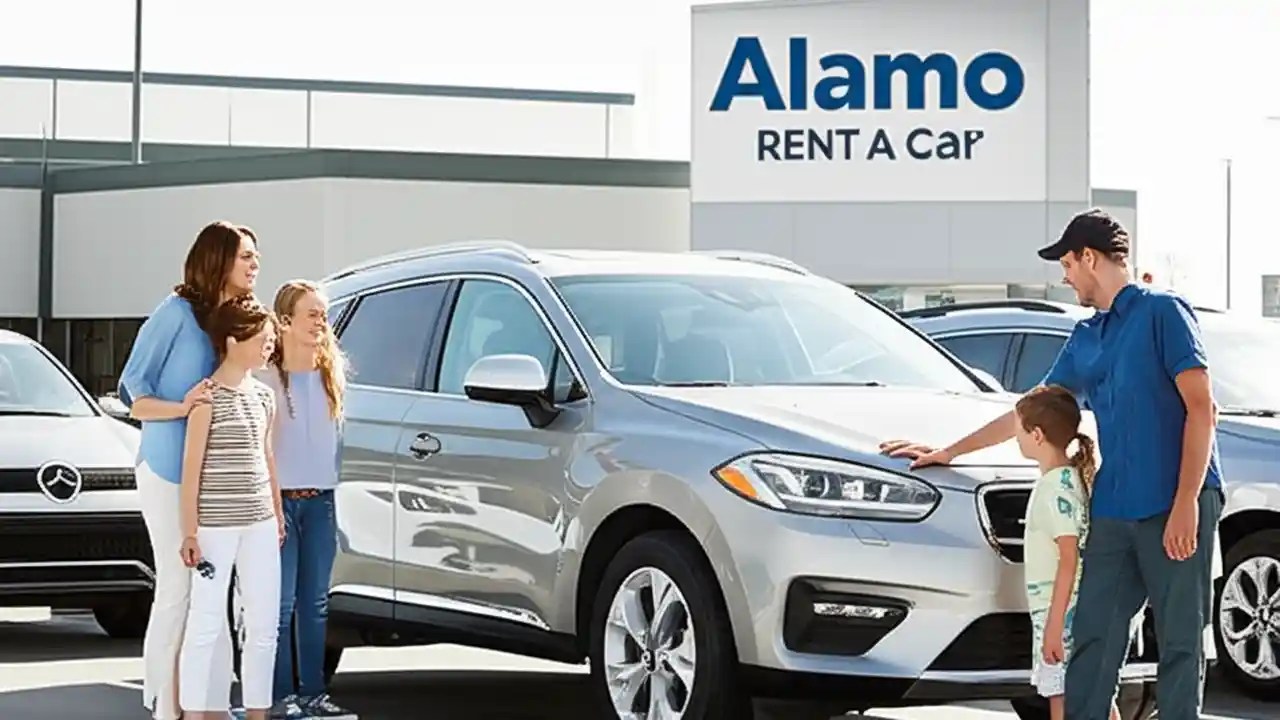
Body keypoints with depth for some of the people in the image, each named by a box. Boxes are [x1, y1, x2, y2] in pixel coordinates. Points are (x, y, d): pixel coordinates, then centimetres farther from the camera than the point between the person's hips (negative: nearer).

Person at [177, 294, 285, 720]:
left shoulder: (264, 396, 11)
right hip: (215, 524, -7)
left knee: (264, 622, 7)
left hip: (260, 524, 7)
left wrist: (278, 514, 19)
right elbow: (192, 466, -8)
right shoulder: (209, 397, -8)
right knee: (206, 623, -4)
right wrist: (189, 530, -11)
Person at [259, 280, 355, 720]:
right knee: (281, 601, -3)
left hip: (320, 499, 5)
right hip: (280, 497, -5)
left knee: (315, 601, 9)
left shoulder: (331, 373, 9)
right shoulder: (267, 377, -9)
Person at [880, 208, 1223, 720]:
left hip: (1176, 505, -7)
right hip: (1113, 509, 7)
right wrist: (947, 453, 30)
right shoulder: (1084, 339, 19)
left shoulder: (1162, 313, -3)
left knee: (1180, 640, -2)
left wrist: (1186, 503, -16)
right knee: (1092, 639, 1)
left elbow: (1200, 407, -9)